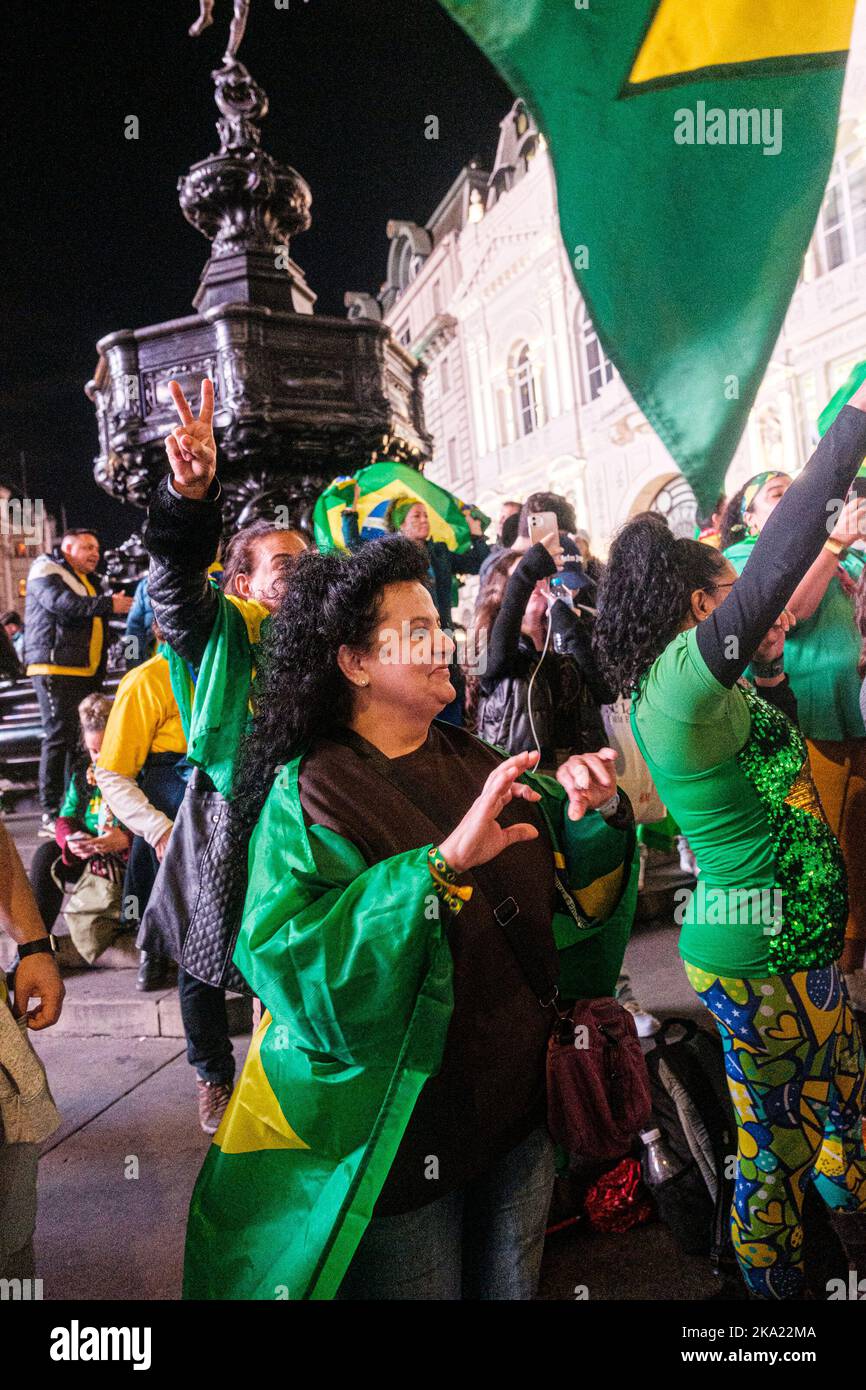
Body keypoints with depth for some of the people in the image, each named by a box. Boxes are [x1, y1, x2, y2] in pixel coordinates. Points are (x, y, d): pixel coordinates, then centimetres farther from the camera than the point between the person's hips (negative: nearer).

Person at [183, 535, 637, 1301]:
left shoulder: (474, 763, 1)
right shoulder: (306, 795, -16)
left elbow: (567, 889, 4)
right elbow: (293, 961, -29)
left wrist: (593, 815, -16)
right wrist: (444, 863, -38)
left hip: (518, 1104, 6)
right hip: (401, 1134, -5)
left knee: (511, 1285, 22)